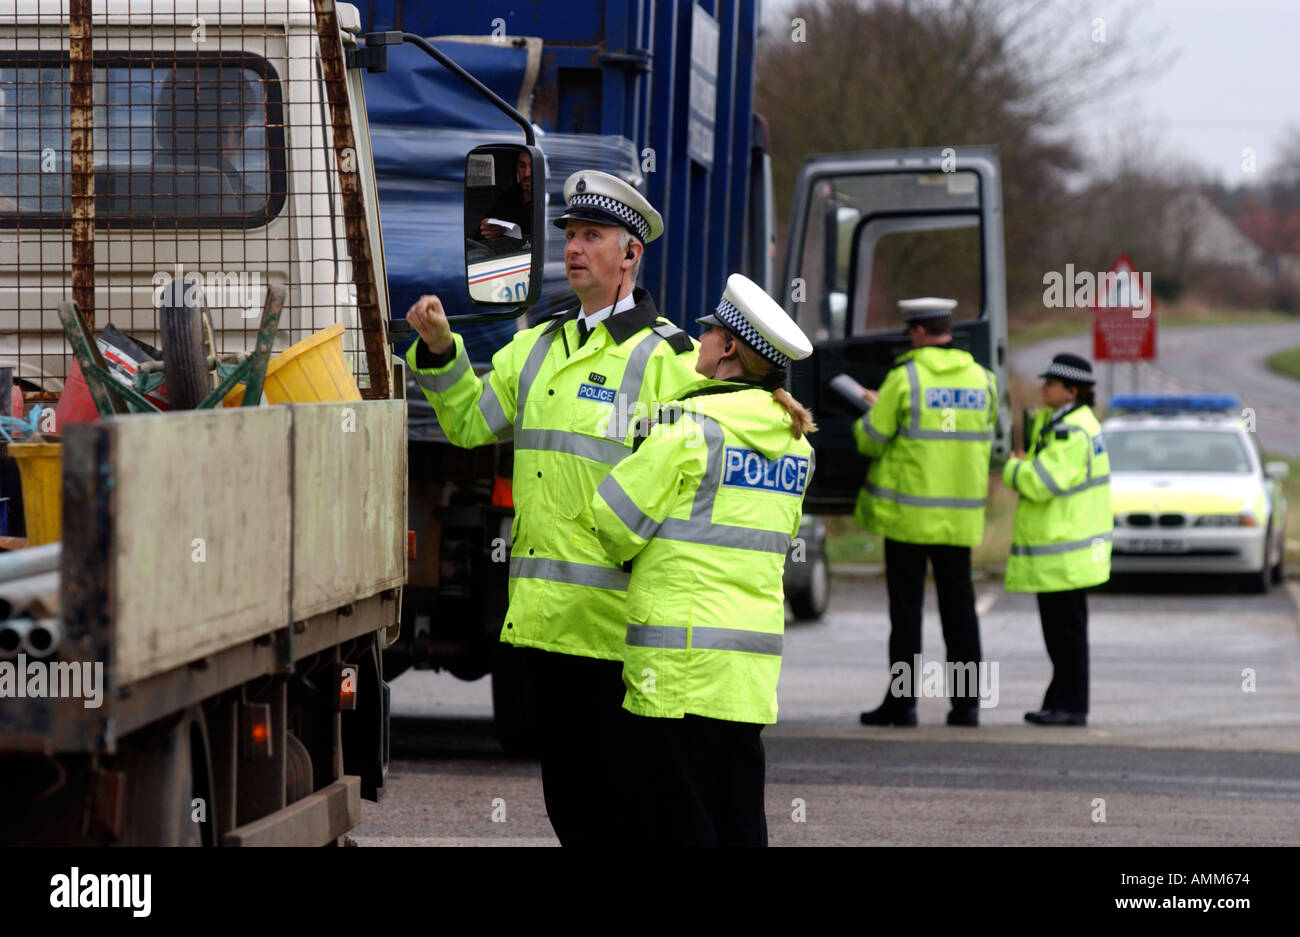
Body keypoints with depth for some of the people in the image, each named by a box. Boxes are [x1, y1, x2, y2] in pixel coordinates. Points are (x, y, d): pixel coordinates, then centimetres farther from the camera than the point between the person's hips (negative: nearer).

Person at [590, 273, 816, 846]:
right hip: (753, 662, 7)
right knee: (738, 822, 10)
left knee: (673, 823, -4)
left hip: (681, 656, -7)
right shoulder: (795, 443, 11)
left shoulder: (694, 426, -12)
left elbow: (614, 517, -7)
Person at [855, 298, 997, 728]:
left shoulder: (906, 378, -11)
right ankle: (966, 702, 6)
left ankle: (901, 701, 1)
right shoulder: (981, 378, 5)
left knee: (906, 607, 1)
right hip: (961, 512, 4)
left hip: (908, 511, -4)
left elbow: (871, 441, -8)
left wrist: (874, 413, 16)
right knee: (959, 605, 8)